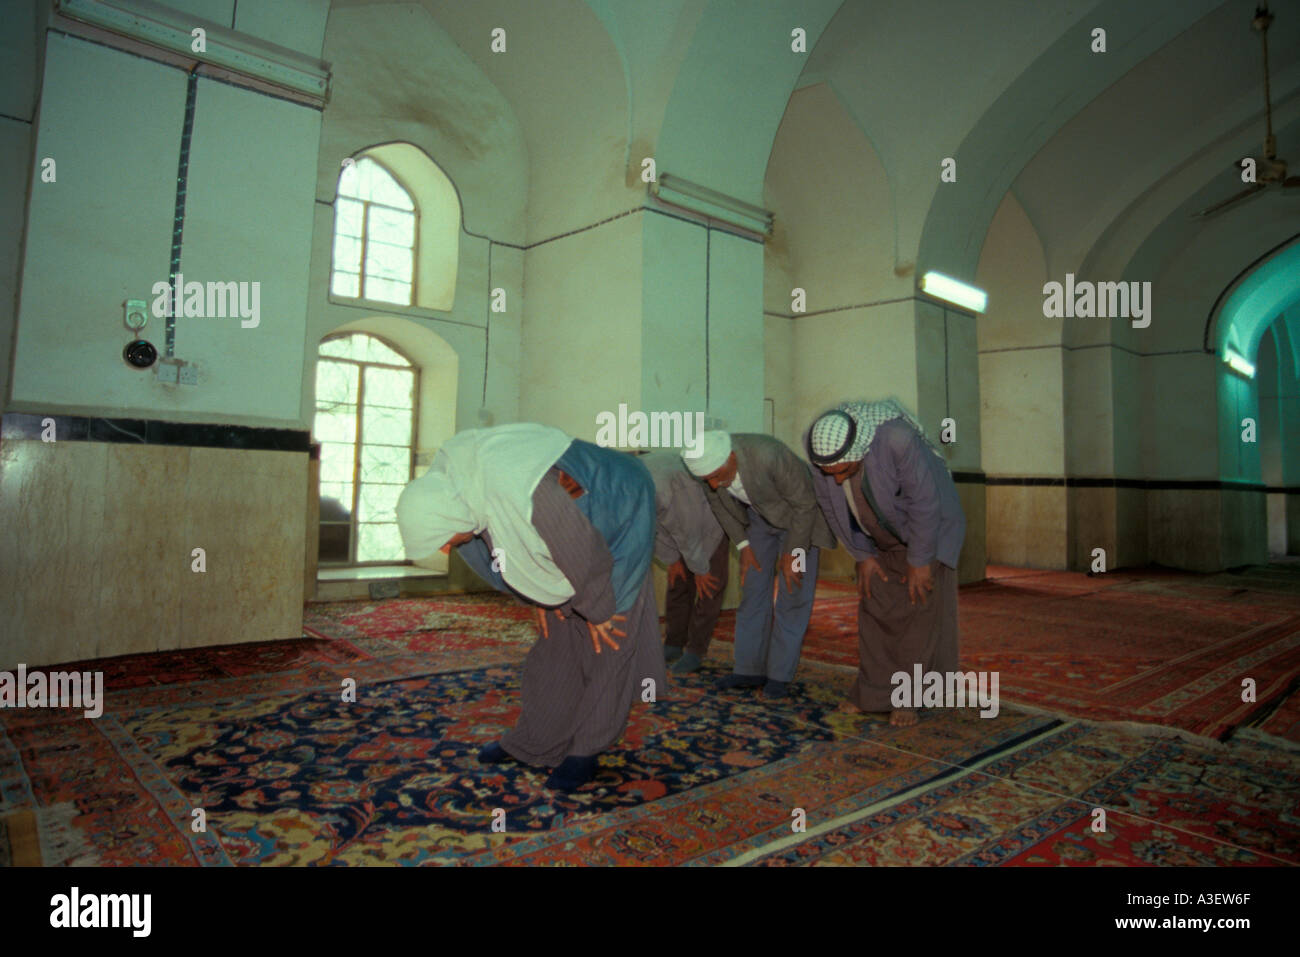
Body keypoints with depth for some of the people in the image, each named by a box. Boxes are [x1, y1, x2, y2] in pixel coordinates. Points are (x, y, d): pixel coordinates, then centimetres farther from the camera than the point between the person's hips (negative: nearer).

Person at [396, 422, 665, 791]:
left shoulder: (521, 494, -42)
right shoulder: (447, 481, -17)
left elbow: (585, 554, -28)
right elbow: (504, 534, 0)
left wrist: (599, 612, -11)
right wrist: (539, 597, 6)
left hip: (614, 519, -7)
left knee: (608, 643, 0)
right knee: (558, 636, 14)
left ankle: (586, 750, 15)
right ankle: (534, 741, 25)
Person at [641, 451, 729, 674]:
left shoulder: (665, 489, -41)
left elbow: (688, 533, -28)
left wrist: (700, 570, -14)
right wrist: (671, 560, 3)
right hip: (678, 518, 7)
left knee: (711, 586, -6)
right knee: (678, 581, 7)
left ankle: (696, 650, 2)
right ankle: (674, 644, 16)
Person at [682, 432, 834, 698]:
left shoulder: (769, 456, -41)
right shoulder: (707, 460, -24)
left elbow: (805, 502, -26)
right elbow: (717, 500, -3)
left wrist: (792, 551, -19)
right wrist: (742, 545, -5)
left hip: (800, 513, -5)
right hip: (758, 514, 5)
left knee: (794, 594, -3)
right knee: (753, 588, 5)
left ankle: (780, 674, 8)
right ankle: (750, 669, 14)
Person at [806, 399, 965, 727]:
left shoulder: (896, 440, -38)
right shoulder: (823, 449, -22)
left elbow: (924, 503, -30)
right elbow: (833, 507, -10)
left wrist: (919, 560, -22)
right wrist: (862, 556, -7)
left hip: (930, 525, -5)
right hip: (881, 538, 5)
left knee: (922, 609, -5)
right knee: (876, 608, 3)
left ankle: (907, 698, 5)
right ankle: (873, 694, 11)